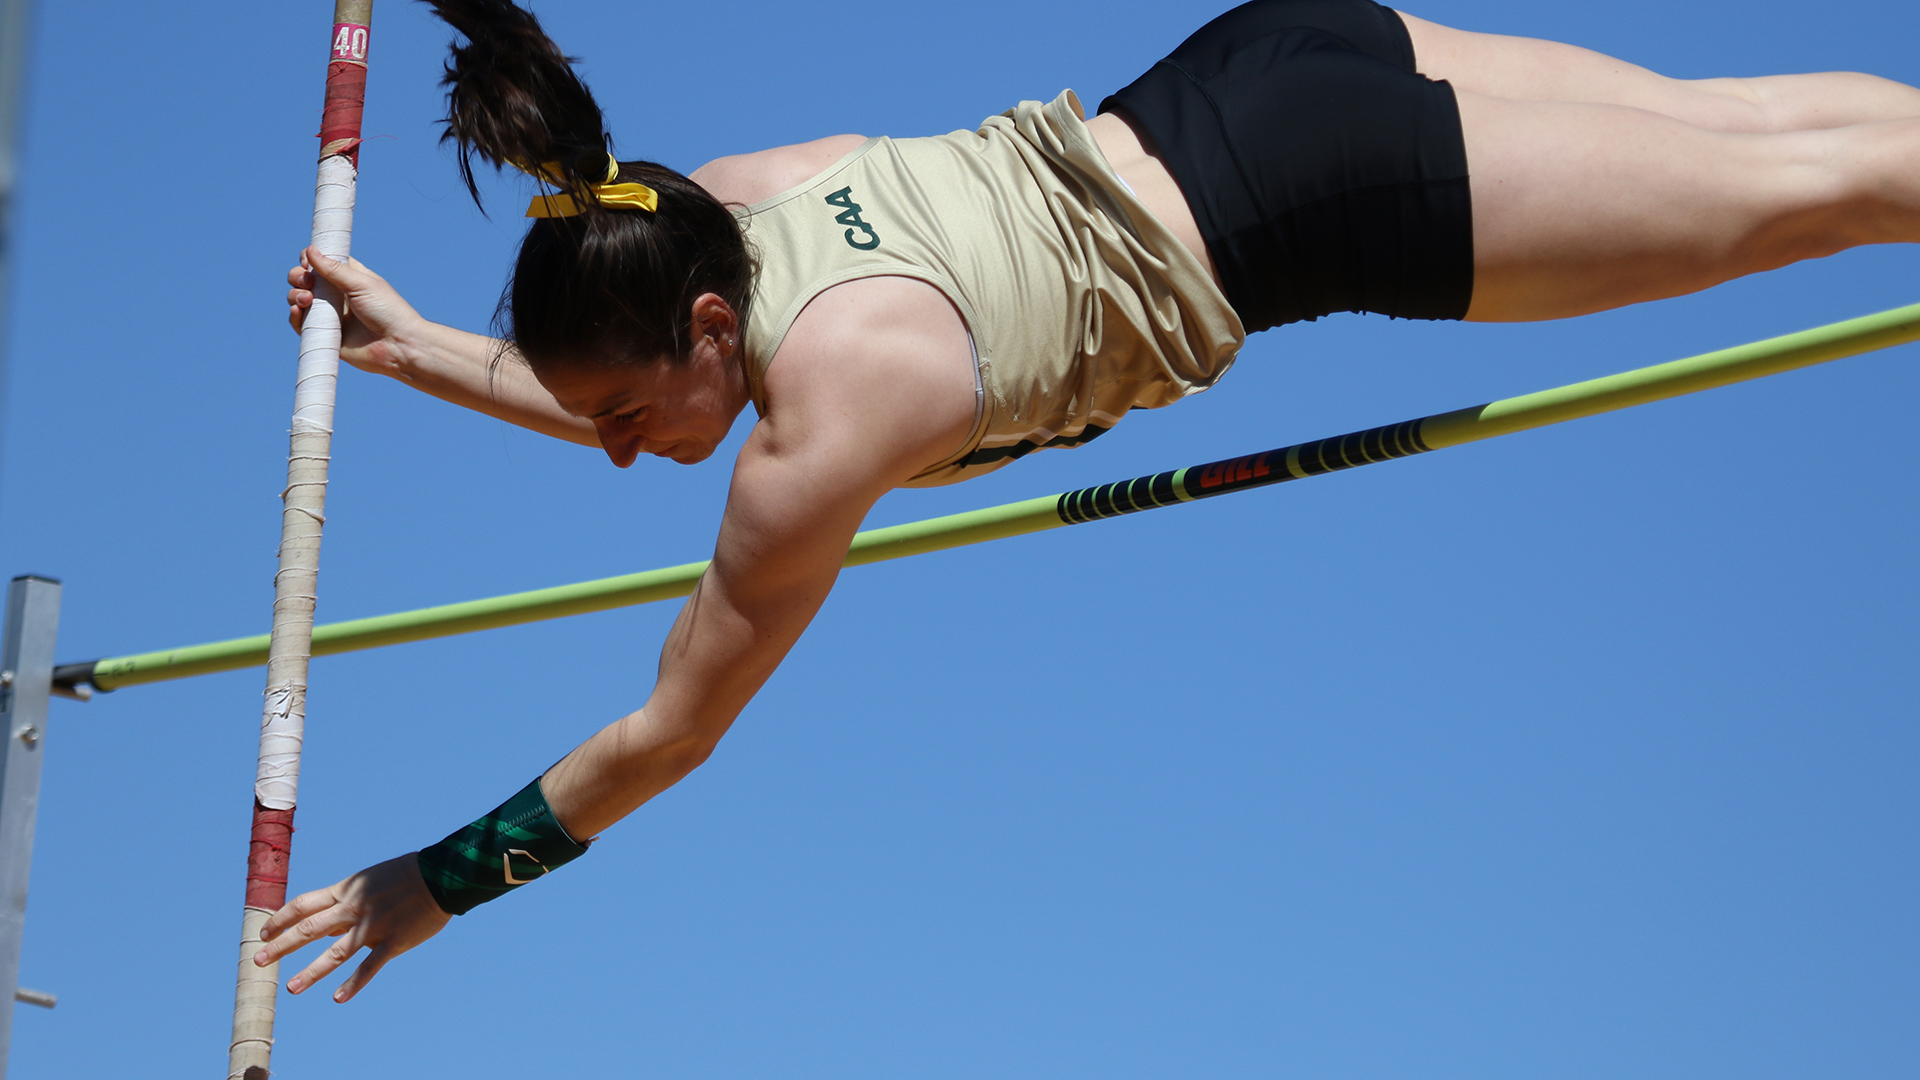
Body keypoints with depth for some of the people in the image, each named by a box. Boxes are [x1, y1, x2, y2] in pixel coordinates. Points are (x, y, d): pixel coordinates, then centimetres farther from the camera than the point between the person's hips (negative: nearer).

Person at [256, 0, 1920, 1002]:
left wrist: (441, 881, -11)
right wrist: (417, 349, 8)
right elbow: (626, 401, 19)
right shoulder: (717, 204, -6)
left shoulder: (825, 424, -27)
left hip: (1299, 203, -6)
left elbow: (669, 736, -18)